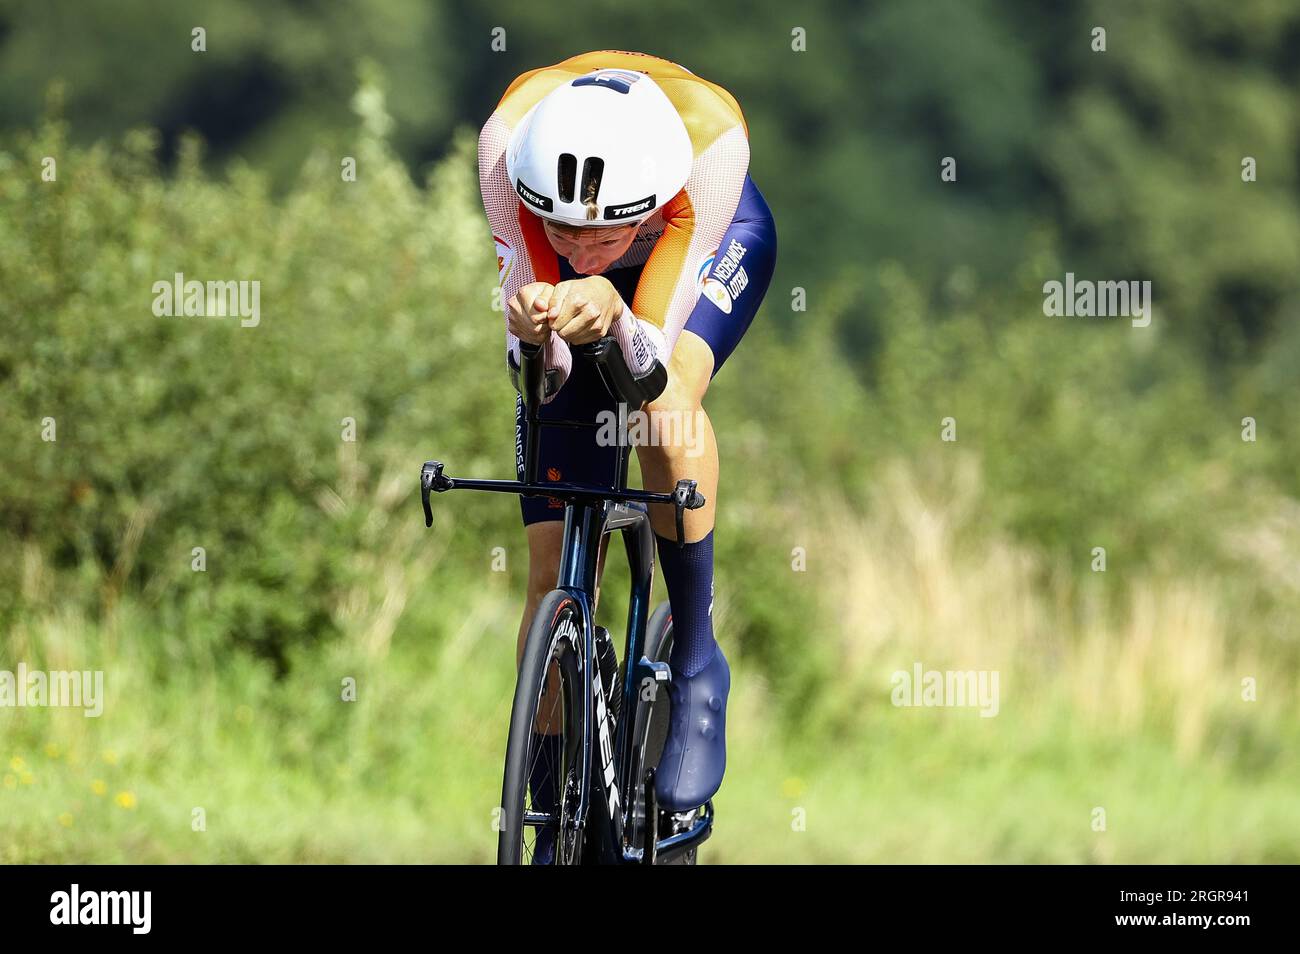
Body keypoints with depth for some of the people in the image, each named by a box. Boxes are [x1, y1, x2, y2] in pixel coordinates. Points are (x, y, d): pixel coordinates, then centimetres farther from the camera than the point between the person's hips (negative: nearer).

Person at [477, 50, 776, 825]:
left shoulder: (711, 140, -42)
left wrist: (615, 319, -61)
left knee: (664, 392, -35)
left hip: (717, 241, -1)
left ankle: (697, 660, -16)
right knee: (556, 576, -4)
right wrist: (533, 329, -54)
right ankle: (550, 806, 12)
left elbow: (656, 352, -39)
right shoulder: (511, 141, -39)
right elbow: (538, 365, -31)